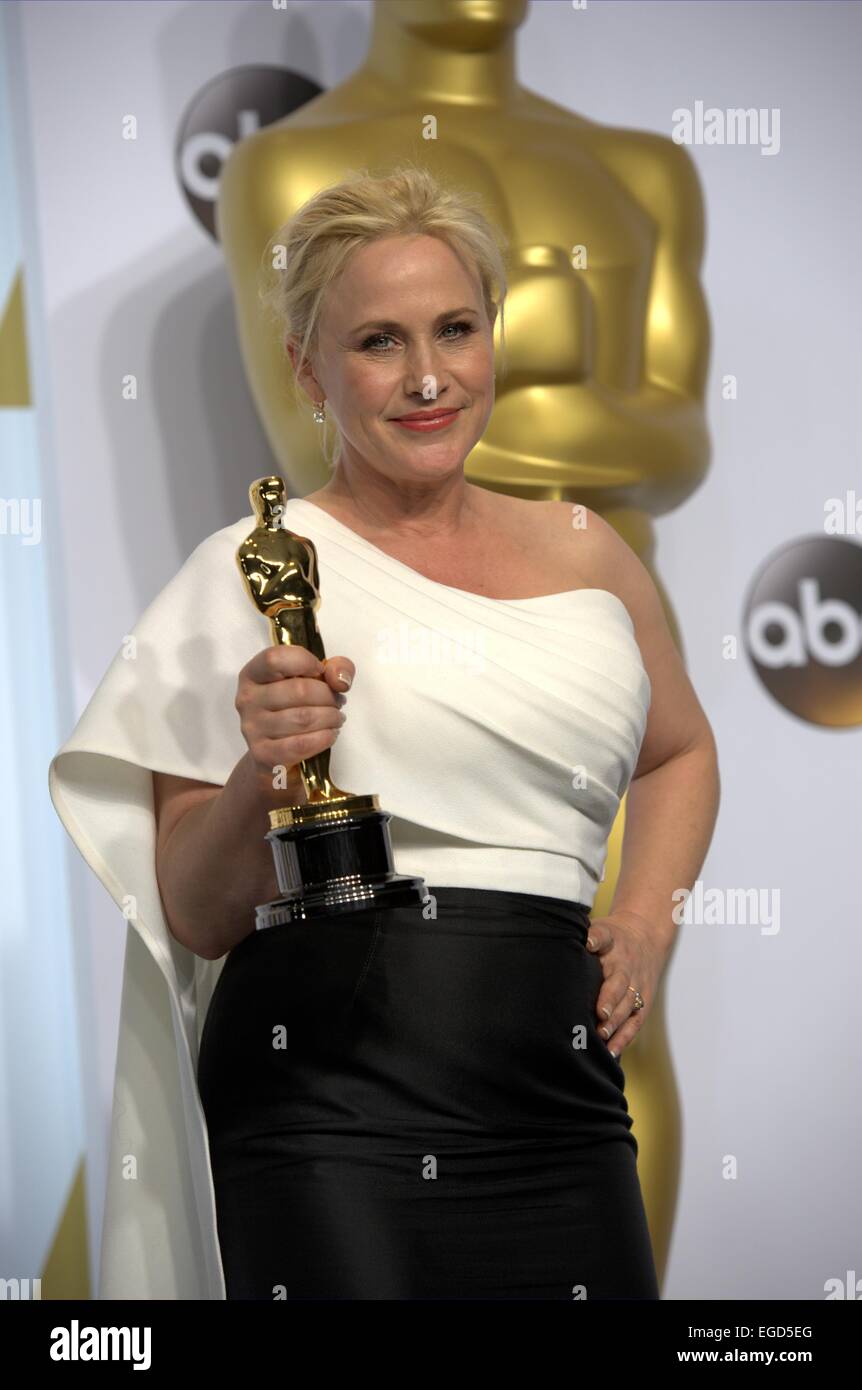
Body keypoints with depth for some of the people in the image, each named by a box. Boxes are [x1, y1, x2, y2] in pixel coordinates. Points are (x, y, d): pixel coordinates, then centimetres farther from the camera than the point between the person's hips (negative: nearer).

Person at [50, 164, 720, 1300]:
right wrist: (262, 777, -20)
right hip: (335, 1104, -4)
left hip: (559, 1107, 4)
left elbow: (682, 752, 31)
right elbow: (194, 915, -1)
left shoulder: (582, 551, 13)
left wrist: (646, 926, 14)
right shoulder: (254, 569, 0)